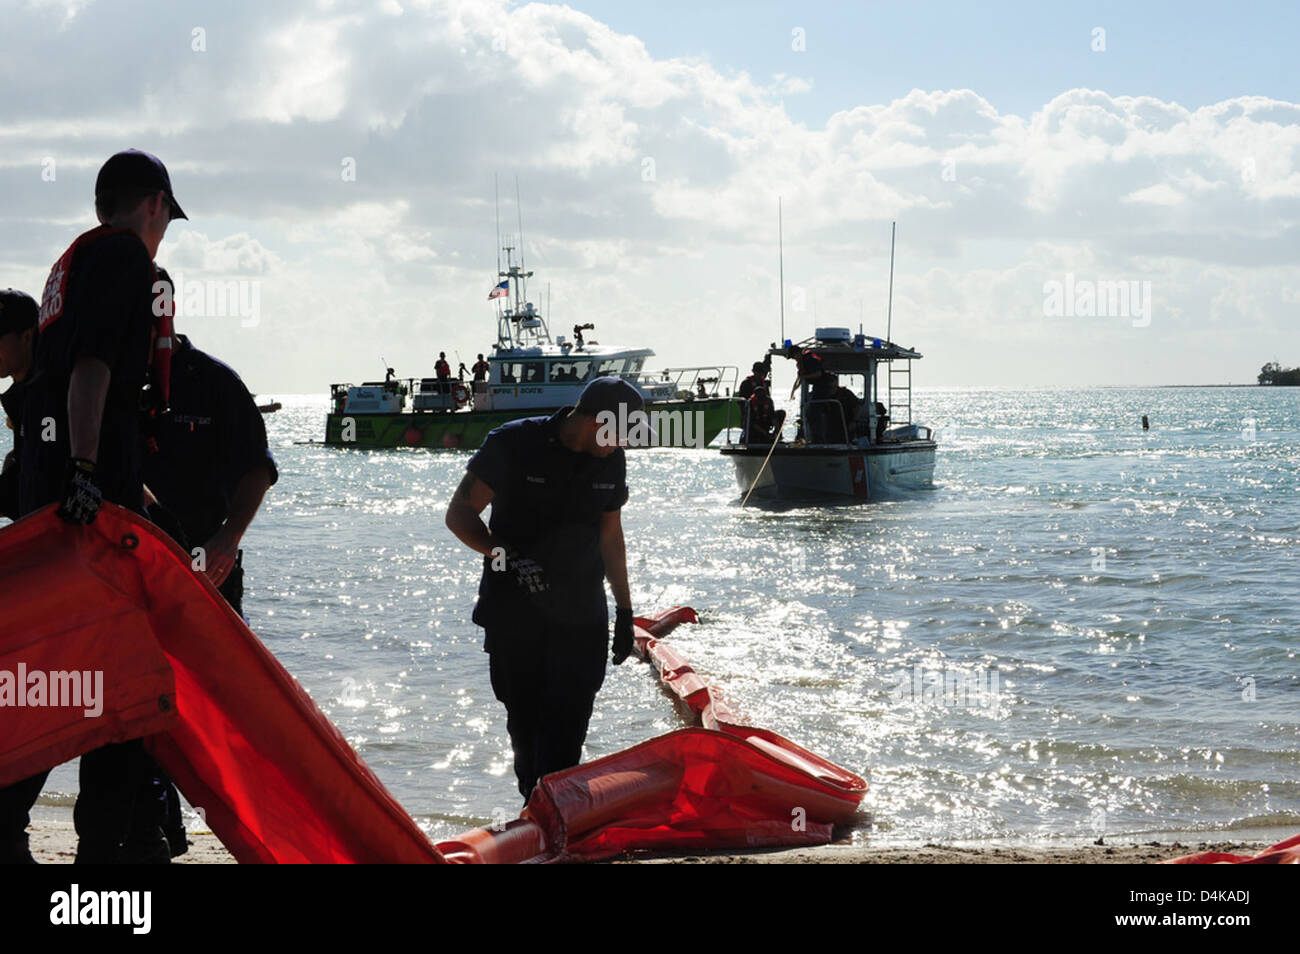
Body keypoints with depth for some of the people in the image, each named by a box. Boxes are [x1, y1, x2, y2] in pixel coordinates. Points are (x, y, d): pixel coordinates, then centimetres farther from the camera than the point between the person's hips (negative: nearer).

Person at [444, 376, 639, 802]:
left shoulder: (610, 461, 4)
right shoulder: (514, 443, -11)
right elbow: (459, 513, -8)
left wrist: (624, 610, 19)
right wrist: (507, 556, -23)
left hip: (581, 611, 3)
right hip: (514, 608, -3)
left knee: (569, 717, -9)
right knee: (524, 717, 6)